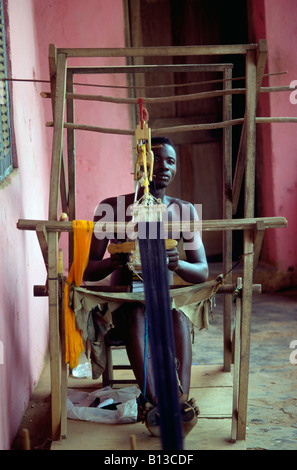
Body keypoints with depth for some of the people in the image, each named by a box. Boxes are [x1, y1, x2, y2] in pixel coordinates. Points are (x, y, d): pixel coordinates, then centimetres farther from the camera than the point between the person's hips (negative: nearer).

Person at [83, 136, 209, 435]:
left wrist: (178, 264, -25)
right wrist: (115, 261, -29)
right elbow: (89, 272, -5)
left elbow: (203, 273, -1)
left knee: (178, 316, -34)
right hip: (121, 306, -1)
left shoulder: (184, 211, 5)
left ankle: (181, 399, -51)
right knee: (136, 314, -36)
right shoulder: (111, 208, -2)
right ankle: (156, 400, -53)